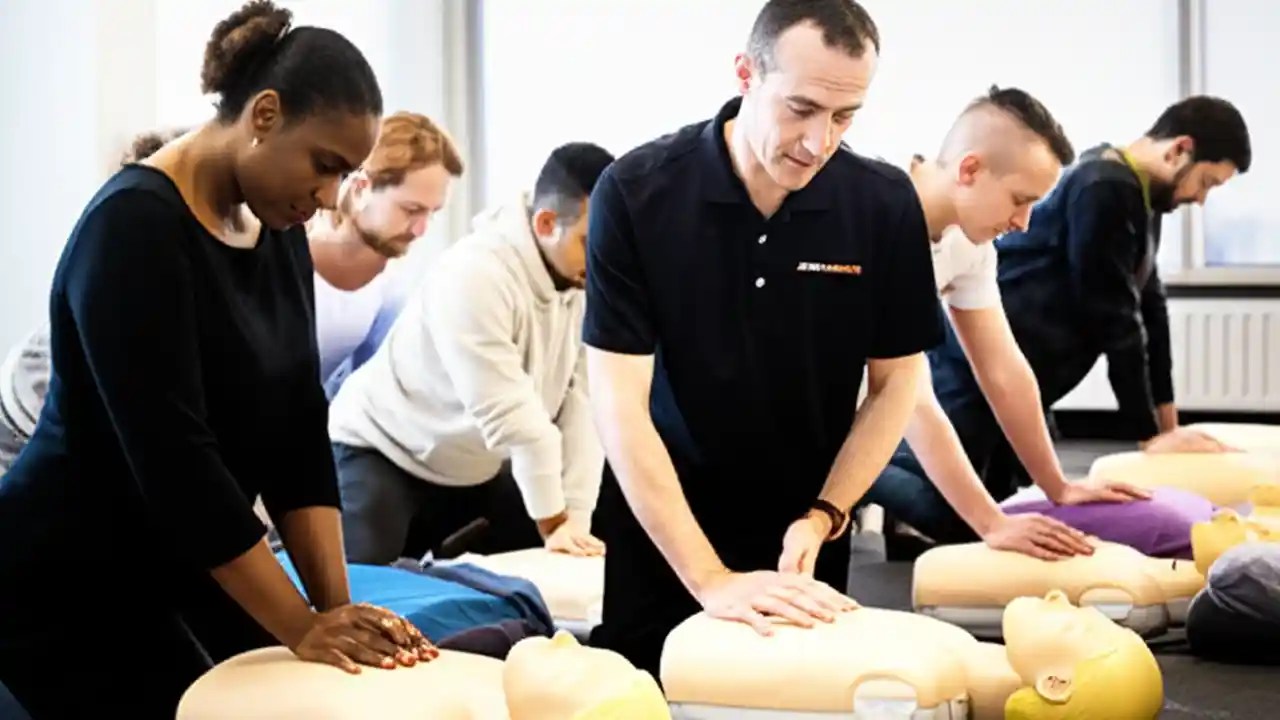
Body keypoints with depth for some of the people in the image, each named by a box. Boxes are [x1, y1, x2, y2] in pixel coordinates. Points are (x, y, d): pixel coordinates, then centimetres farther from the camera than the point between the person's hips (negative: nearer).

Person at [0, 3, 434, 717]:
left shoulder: (278, 230, 2)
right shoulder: (134, 228, -23)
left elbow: (299, 431, 0)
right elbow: (174, 459, -28)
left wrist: (336, 604, -9)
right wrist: (303, 627, -25)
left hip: (188, 571, 8)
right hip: (70, 594, -8)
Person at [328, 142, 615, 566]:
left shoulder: (589, 284, -11)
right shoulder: (475, 275, -32)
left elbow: (583, 403, -15)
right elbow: (509, 414, -33)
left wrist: (576, 518, -22)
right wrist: (554, 522, -30)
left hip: (476, 468, 7)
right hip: (382, 453, -7)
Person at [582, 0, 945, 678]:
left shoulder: (886, 204, -12)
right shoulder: (636, 193, -19)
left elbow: (895, 383, 0)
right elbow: (620, 406, -21)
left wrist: (822, 517, -14)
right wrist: (711, 580, -27)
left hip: (804, 540, 2)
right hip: (660, 539, -1)